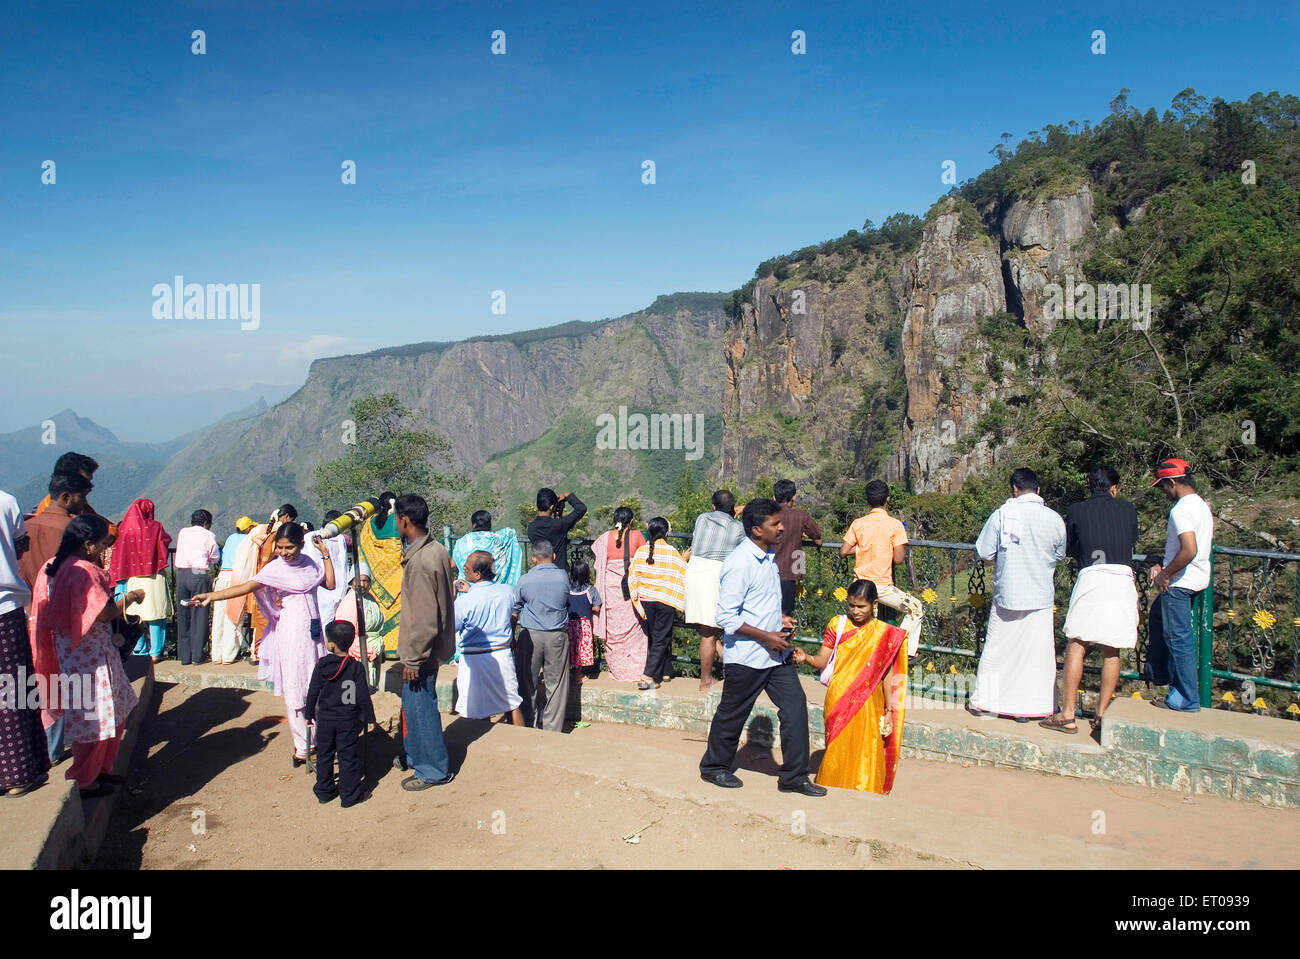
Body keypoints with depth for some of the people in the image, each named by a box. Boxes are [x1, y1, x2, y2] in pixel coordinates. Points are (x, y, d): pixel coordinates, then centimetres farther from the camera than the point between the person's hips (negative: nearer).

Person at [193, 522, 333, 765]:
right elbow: (248, 586, -17)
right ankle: (302, 746, 6)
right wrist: (212, 596, -28)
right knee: (294, 691, -3)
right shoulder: (274, 568, -7)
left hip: (312, 631, 4)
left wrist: (325, 554, 8)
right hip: (290, 633, -4)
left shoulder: (308, 563, 8)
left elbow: (330, 584, 14)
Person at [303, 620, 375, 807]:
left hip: (325, 718, 2)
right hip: (349, 720, -2)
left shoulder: (321, 665, -7)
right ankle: (350, 795, 10)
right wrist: (369, 718, -1)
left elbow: (312, 692, 0)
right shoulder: (356, 667, -13)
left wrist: (309, 713, 14)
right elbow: (363, 696, -11)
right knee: (348, 756, 5)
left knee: (324, 755, 17)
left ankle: (324, 791, 28)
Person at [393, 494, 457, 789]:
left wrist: (413, 659, -19)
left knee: (419, 709, 3)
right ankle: (416, 756, 38)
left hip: (422, 650, -10)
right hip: (437, 642, 10)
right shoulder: (438, 550, 4)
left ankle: (434, 770, 16)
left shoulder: (420, 562, -25)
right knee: (414, 705, 22)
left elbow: (422, 618, -25)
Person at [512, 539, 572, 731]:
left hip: (530, 635, -1)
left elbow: (515, 610, 3)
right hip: (558, 635, 1)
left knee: (528, 682, 12)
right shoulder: (563, 577, -4)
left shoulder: (525, 580, -7)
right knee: (555, 682, 9)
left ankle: (528, 724, 20)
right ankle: (553, 728, 14)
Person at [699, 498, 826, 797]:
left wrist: (779, 619, 7)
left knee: (795, 706, 4)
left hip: (776, 653, 8)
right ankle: (714, 767, 31)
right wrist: (766, 636, -20)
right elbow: (726, 617, -22)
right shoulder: (740, 563, -21)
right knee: (732, 715, 9)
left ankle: (794, 777, 16)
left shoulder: (768, 556, 8)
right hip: (746, 657, -8)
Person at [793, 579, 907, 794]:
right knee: (837, 750, 3)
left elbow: (887, 674, 5)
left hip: (868, 703, 0)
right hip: (838, 700, 0)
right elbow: (822, 661, 0)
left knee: (865, 750, 1)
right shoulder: (837, 625, 3)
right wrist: (806, 658, -21)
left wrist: (889, 710, 4)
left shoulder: (884, 633, 2)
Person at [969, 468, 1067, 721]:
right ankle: (1027, 708, 14)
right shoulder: (1054, 519, -4)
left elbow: (984, 551, -6)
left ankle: (984, 701, 18)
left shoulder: (1002, 515, -9)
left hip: (1007, 594, -1)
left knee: (997, 648, 11)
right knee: (1036, 652, 10)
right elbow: (1060, 555, 10)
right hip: (1041, 596, 1)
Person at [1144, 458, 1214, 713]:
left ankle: (1187, 699, 4)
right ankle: (1158, 673, 37)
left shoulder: (1181, 510, -20)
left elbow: (1189, 550, -31)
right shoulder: (1201, 505, 11)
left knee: (1178, 637, -3)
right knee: (1158, 615, 27)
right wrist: (1164, 565, 14)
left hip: (1180, 583, -11)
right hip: (1199, 577, 11)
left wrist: (1165, 574, -18)